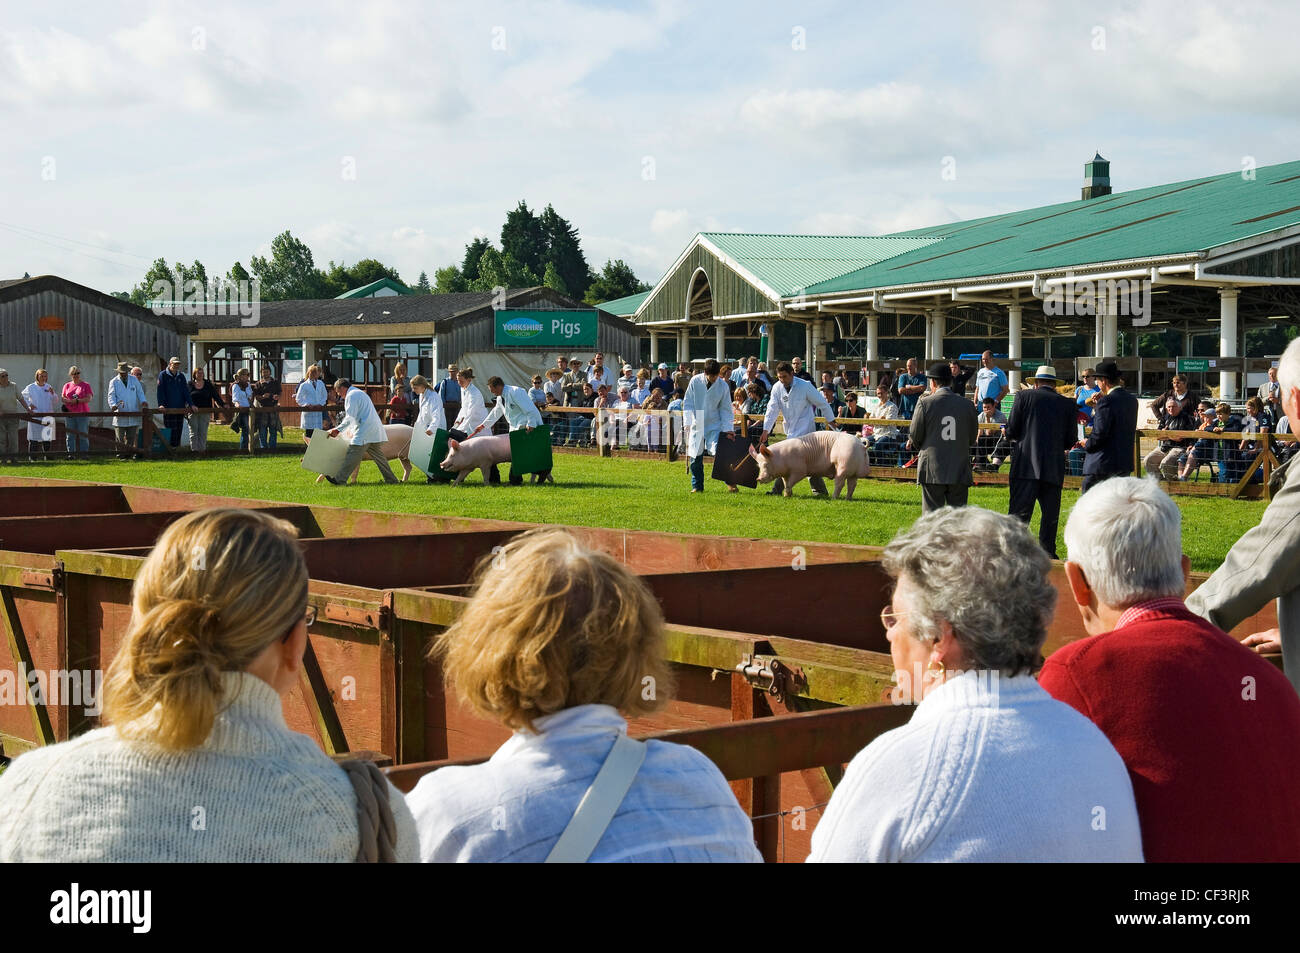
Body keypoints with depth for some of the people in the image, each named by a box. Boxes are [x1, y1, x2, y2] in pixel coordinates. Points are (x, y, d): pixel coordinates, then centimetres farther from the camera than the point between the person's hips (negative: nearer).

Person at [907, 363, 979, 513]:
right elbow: (972, 440, 10)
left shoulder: (925, 403, -6)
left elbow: (915, 437, -1)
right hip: (960, 472, 3)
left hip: (932, 472, -2)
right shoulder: (967, 405, 4)